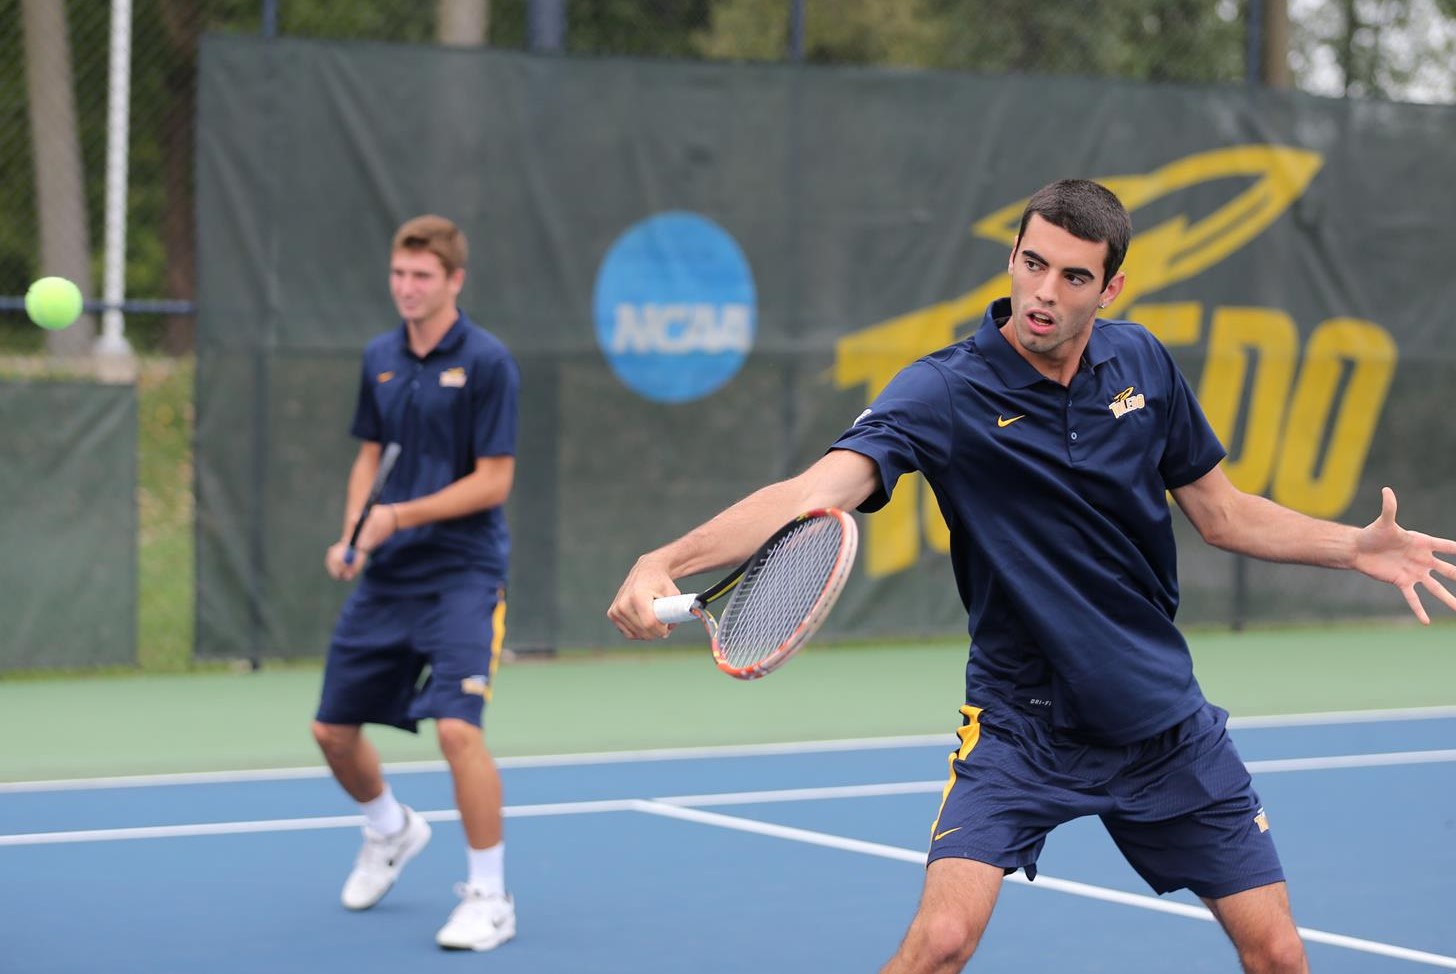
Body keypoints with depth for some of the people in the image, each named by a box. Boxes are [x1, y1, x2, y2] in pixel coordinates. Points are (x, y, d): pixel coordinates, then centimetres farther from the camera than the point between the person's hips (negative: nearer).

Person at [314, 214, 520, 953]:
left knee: (457, 727, -21)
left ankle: (489, 898, -10)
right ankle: (391, 832, 41)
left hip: (461, 572, -7)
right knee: (334, 729, 10)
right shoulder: (379, 358, 8)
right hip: (385, 576, 7)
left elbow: (493, 480, -13)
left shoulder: (486, 362, -10)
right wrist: (351, 533, 2)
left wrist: (401, 516, -21)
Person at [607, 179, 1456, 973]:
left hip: (1165, 722, 4)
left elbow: (1220, 511, 11)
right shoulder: (948, 391, -19)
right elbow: (819, 489, -35)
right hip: (1021, 723, -4)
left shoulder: (1141, 362, -3)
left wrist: (1359, 546, -4)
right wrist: (665, 561, -52)